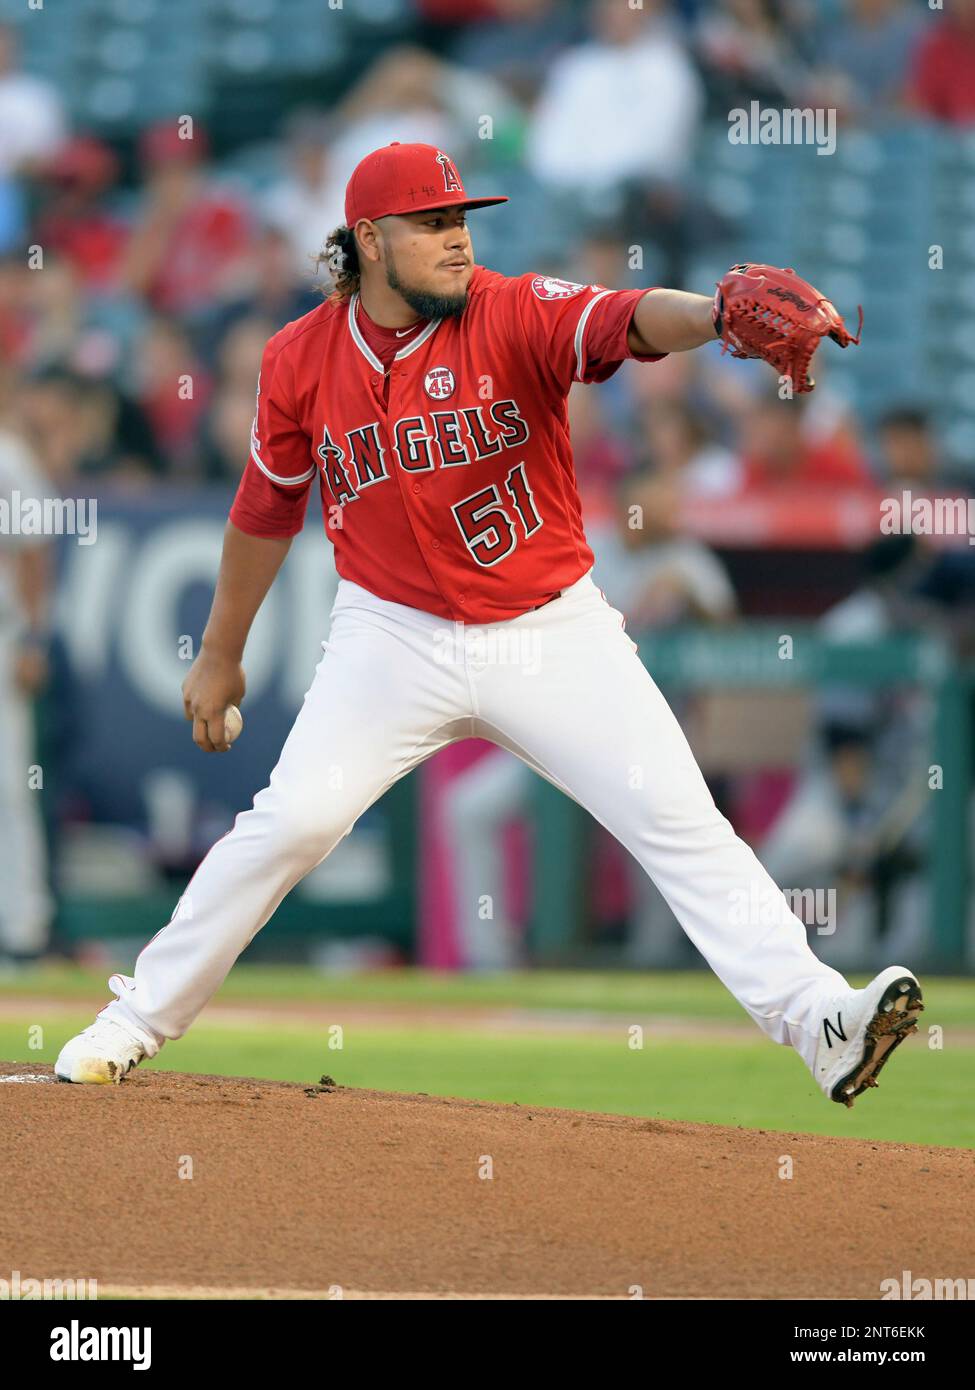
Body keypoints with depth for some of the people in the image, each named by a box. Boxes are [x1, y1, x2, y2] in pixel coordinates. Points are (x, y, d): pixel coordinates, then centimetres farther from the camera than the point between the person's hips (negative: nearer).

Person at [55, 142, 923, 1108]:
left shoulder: (515, 315, -13)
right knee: (292, 821, -9)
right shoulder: (302, 359, -4)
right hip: (396, 635, 1)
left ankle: (816, 1020, -13)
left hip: (555, 631, -1)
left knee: (678, 820, -10)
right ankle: (140, 1018, 8)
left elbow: (625, 320, -34)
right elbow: (267, 509, 11)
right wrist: (221, 655, 18)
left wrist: (714, 315, -56)